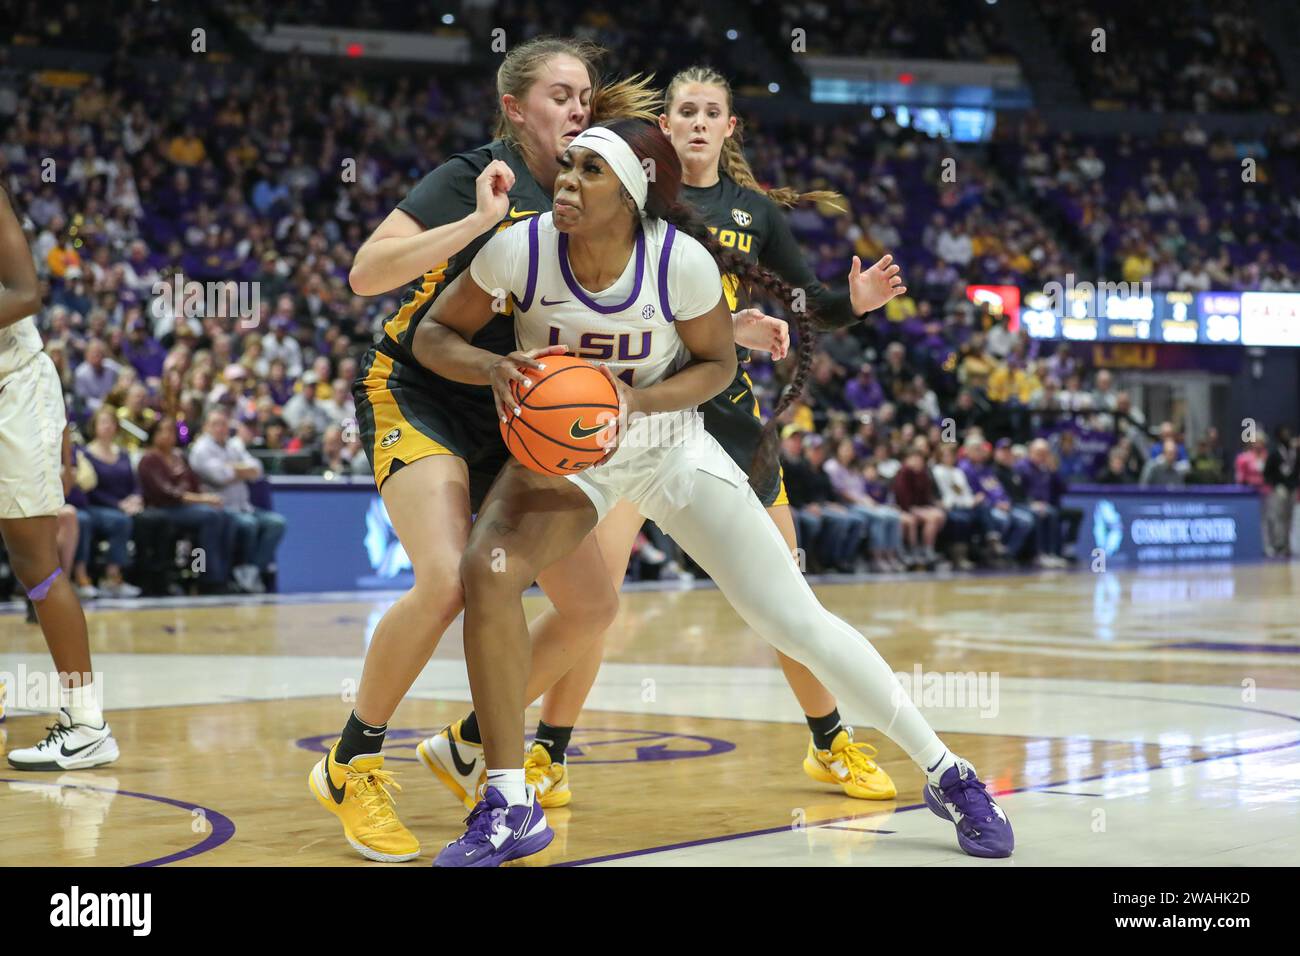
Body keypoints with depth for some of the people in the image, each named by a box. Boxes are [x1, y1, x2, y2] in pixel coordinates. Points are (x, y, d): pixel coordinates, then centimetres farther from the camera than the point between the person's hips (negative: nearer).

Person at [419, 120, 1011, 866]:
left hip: (673, 447, -1)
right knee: (487, 571, -28)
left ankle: (947, 774, 14)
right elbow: (433, 336, -8)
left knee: (797, 621, -4)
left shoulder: (683, 261, -23)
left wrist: (637, 401, -25)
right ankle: (511, 809, -14)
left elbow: (717, 364, -7)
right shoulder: (520, 251, -21)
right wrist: (492, 368, -30)